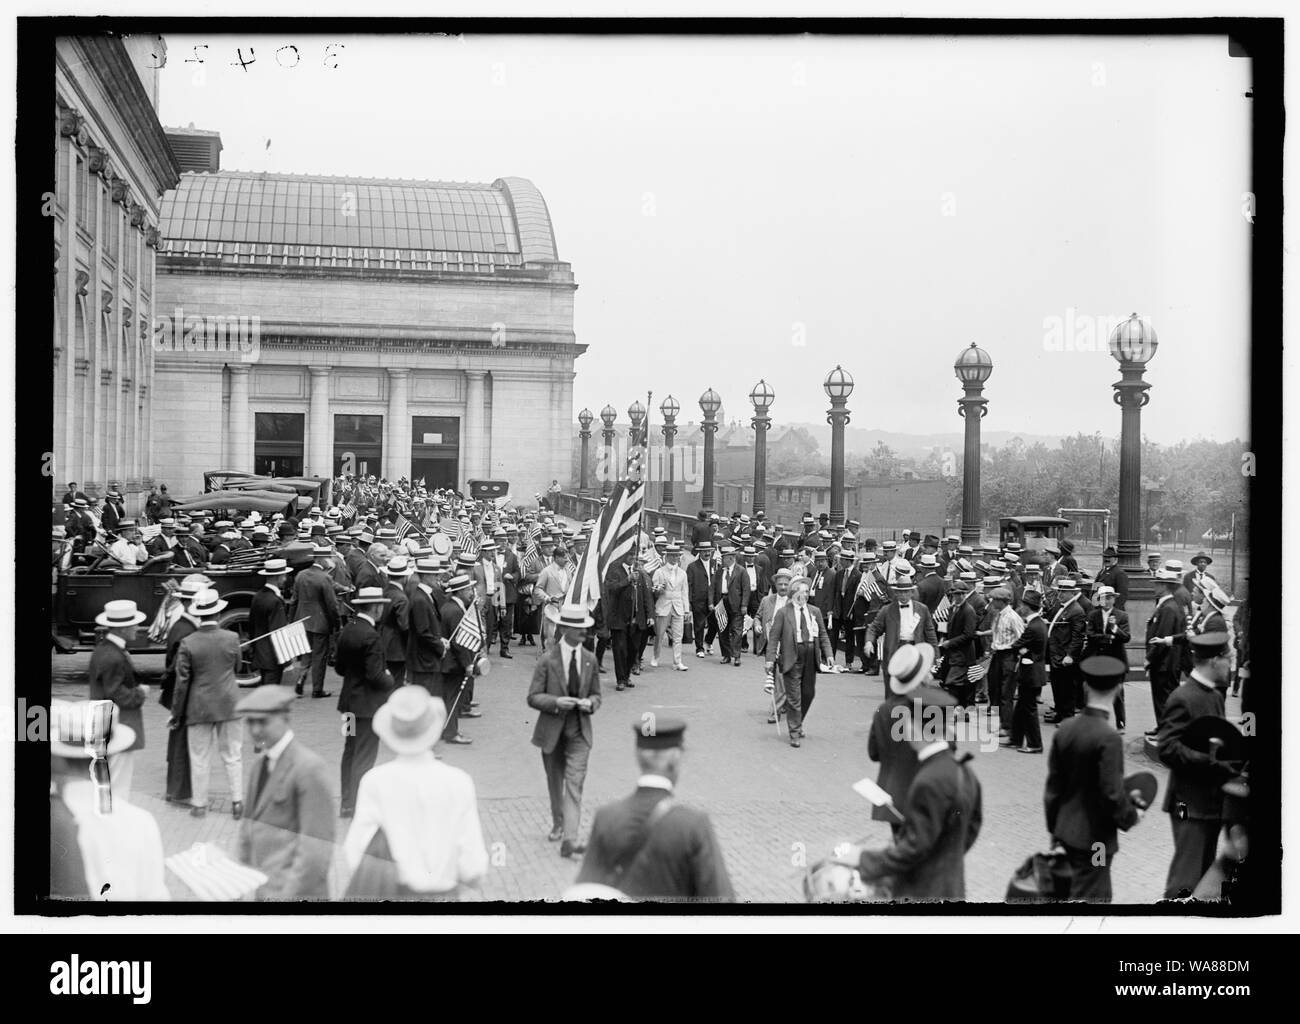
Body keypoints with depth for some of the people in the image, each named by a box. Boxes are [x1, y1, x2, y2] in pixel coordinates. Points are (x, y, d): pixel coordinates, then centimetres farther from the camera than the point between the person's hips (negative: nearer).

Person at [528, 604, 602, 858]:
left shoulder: (590, 659, 2)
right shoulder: (547, 660, -8)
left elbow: (596, 694, 12)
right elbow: (533, 697, -7)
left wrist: (590, 703, -12)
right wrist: (556, 702, -25)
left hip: (579, 731, 1)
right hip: (552, 730, -1)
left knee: (575, 782, -12)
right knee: (555, 782, 15)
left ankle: (570, 838, -19)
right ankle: (558, 823, 38)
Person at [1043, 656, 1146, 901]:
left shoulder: (1065, 729, -1)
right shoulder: (1108, 738, -21)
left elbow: (1053, 786, 6)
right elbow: (1111, 793, -22)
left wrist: (1053, 827, 16)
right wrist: (1132, 816, -2)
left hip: (1066, 831, 7)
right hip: (1095, 838, -7)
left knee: (1101, 896, 21)